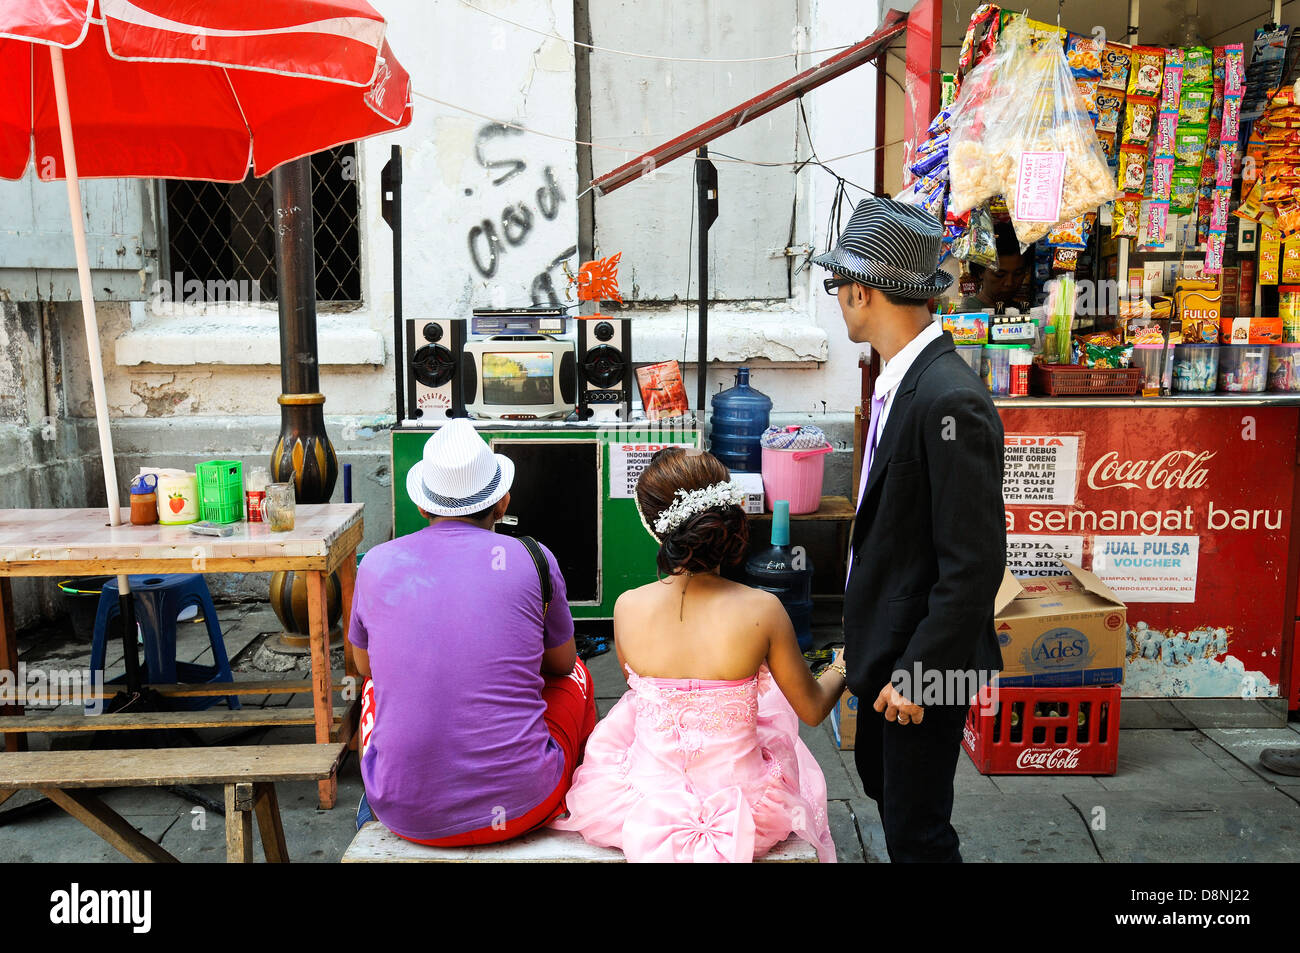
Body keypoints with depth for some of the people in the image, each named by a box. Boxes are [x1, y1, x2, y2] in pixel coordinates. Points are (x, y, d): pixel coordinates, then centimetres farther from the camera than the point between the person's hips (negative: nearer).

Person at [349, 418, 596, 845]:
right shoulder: (533, 560, -7)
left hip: (403, 814, 2)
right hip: (518, 808, -2)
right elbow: (561, 663, 10)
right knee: (577, 676, 26)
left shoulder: (376, 563, -2)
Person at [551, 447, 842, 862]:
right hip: (741, 805, 0)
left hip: (648, 807, 1)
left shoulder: (628, 608, -16)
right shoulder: (762, 610, -20)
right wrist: (843, 665, 18)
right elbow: (812, 710, -5)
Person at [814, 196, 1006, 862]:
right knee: (881, 781, 27)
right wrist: (867, 641, 16)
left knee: (916, 830, 9)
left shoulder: (950, 401, -27)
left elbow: (974, 563, -26)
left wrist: (918, 674, -21)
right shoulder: (902, 380, 3)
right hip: (886, 641, 9)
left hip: (926, 660, -9)